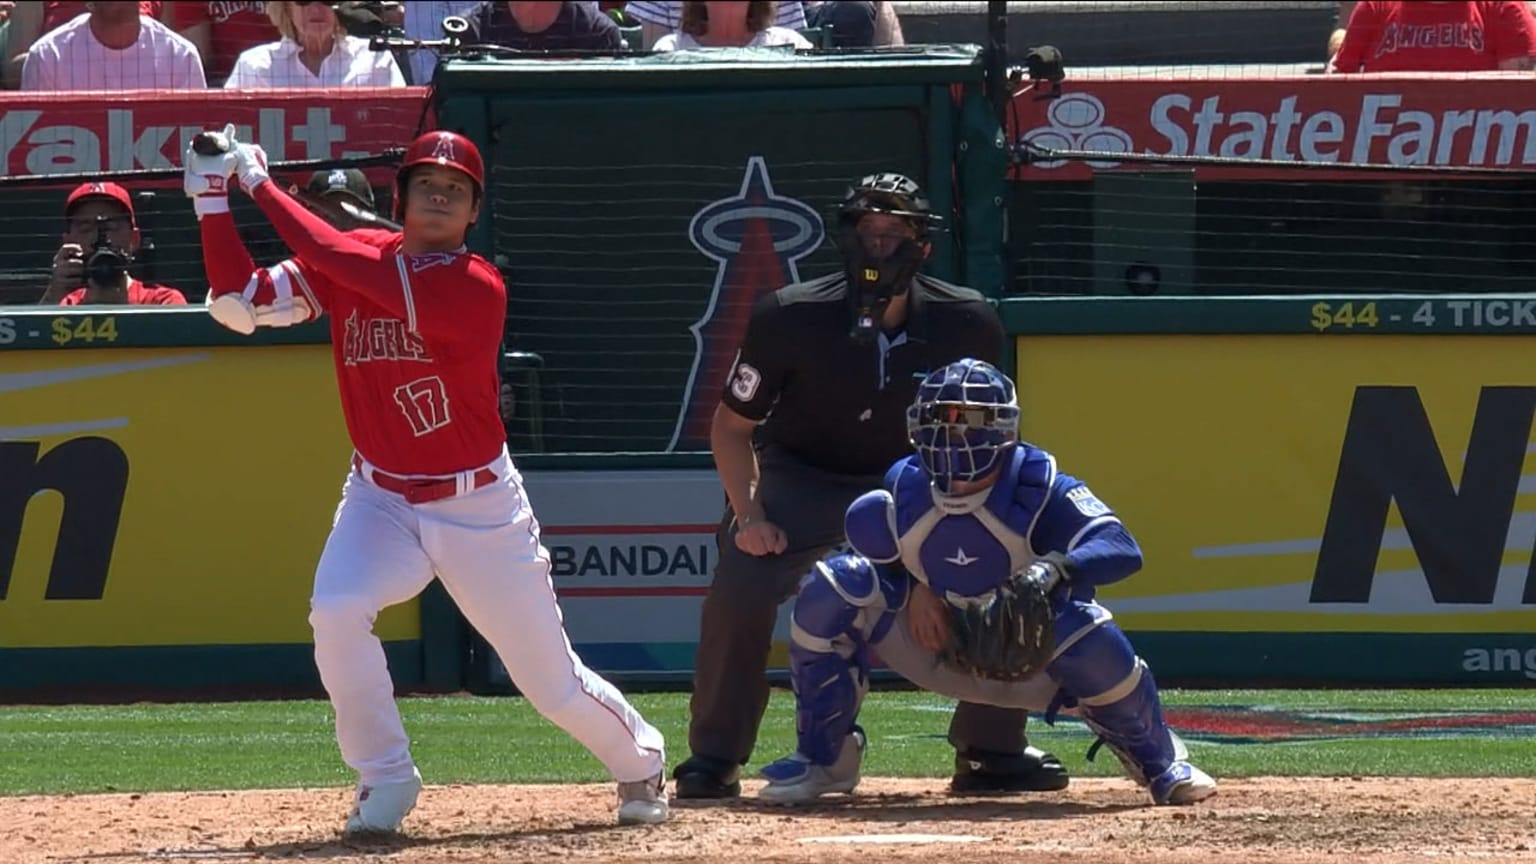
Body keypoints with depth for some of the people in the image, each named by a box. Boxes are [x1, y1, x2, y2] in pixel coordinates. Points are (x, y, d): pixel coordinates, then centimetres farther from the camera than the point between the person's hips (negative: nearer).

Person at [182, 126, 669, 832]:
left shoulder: (474, 286, -20)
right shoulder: (353, 261, -3)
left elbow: (348, 264, -29)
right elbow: (238, 303, -8)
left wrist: (263, 189, -23)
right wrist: (213, 197, -15)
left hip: (480, 509, -3)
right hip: (380, 501, 3)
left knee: (550, 678, 4)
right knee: (335, 612, -26)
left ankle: (641, 765, 34)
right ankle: (384, 781, -7)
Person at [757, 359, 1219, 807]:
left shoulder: (1040, 489, -25)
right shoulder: (903, 488, -14)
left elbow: (1124, 550, -38)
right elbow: (880, 555, 8)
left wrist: (1055, 567, -56)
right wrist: (916, 589, -14)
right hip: (937, 650, 3)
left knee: (1092, 638, -36)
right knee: (828, 592, -19)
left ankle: (1158, 762, -1)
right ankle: (824, 759, 0)